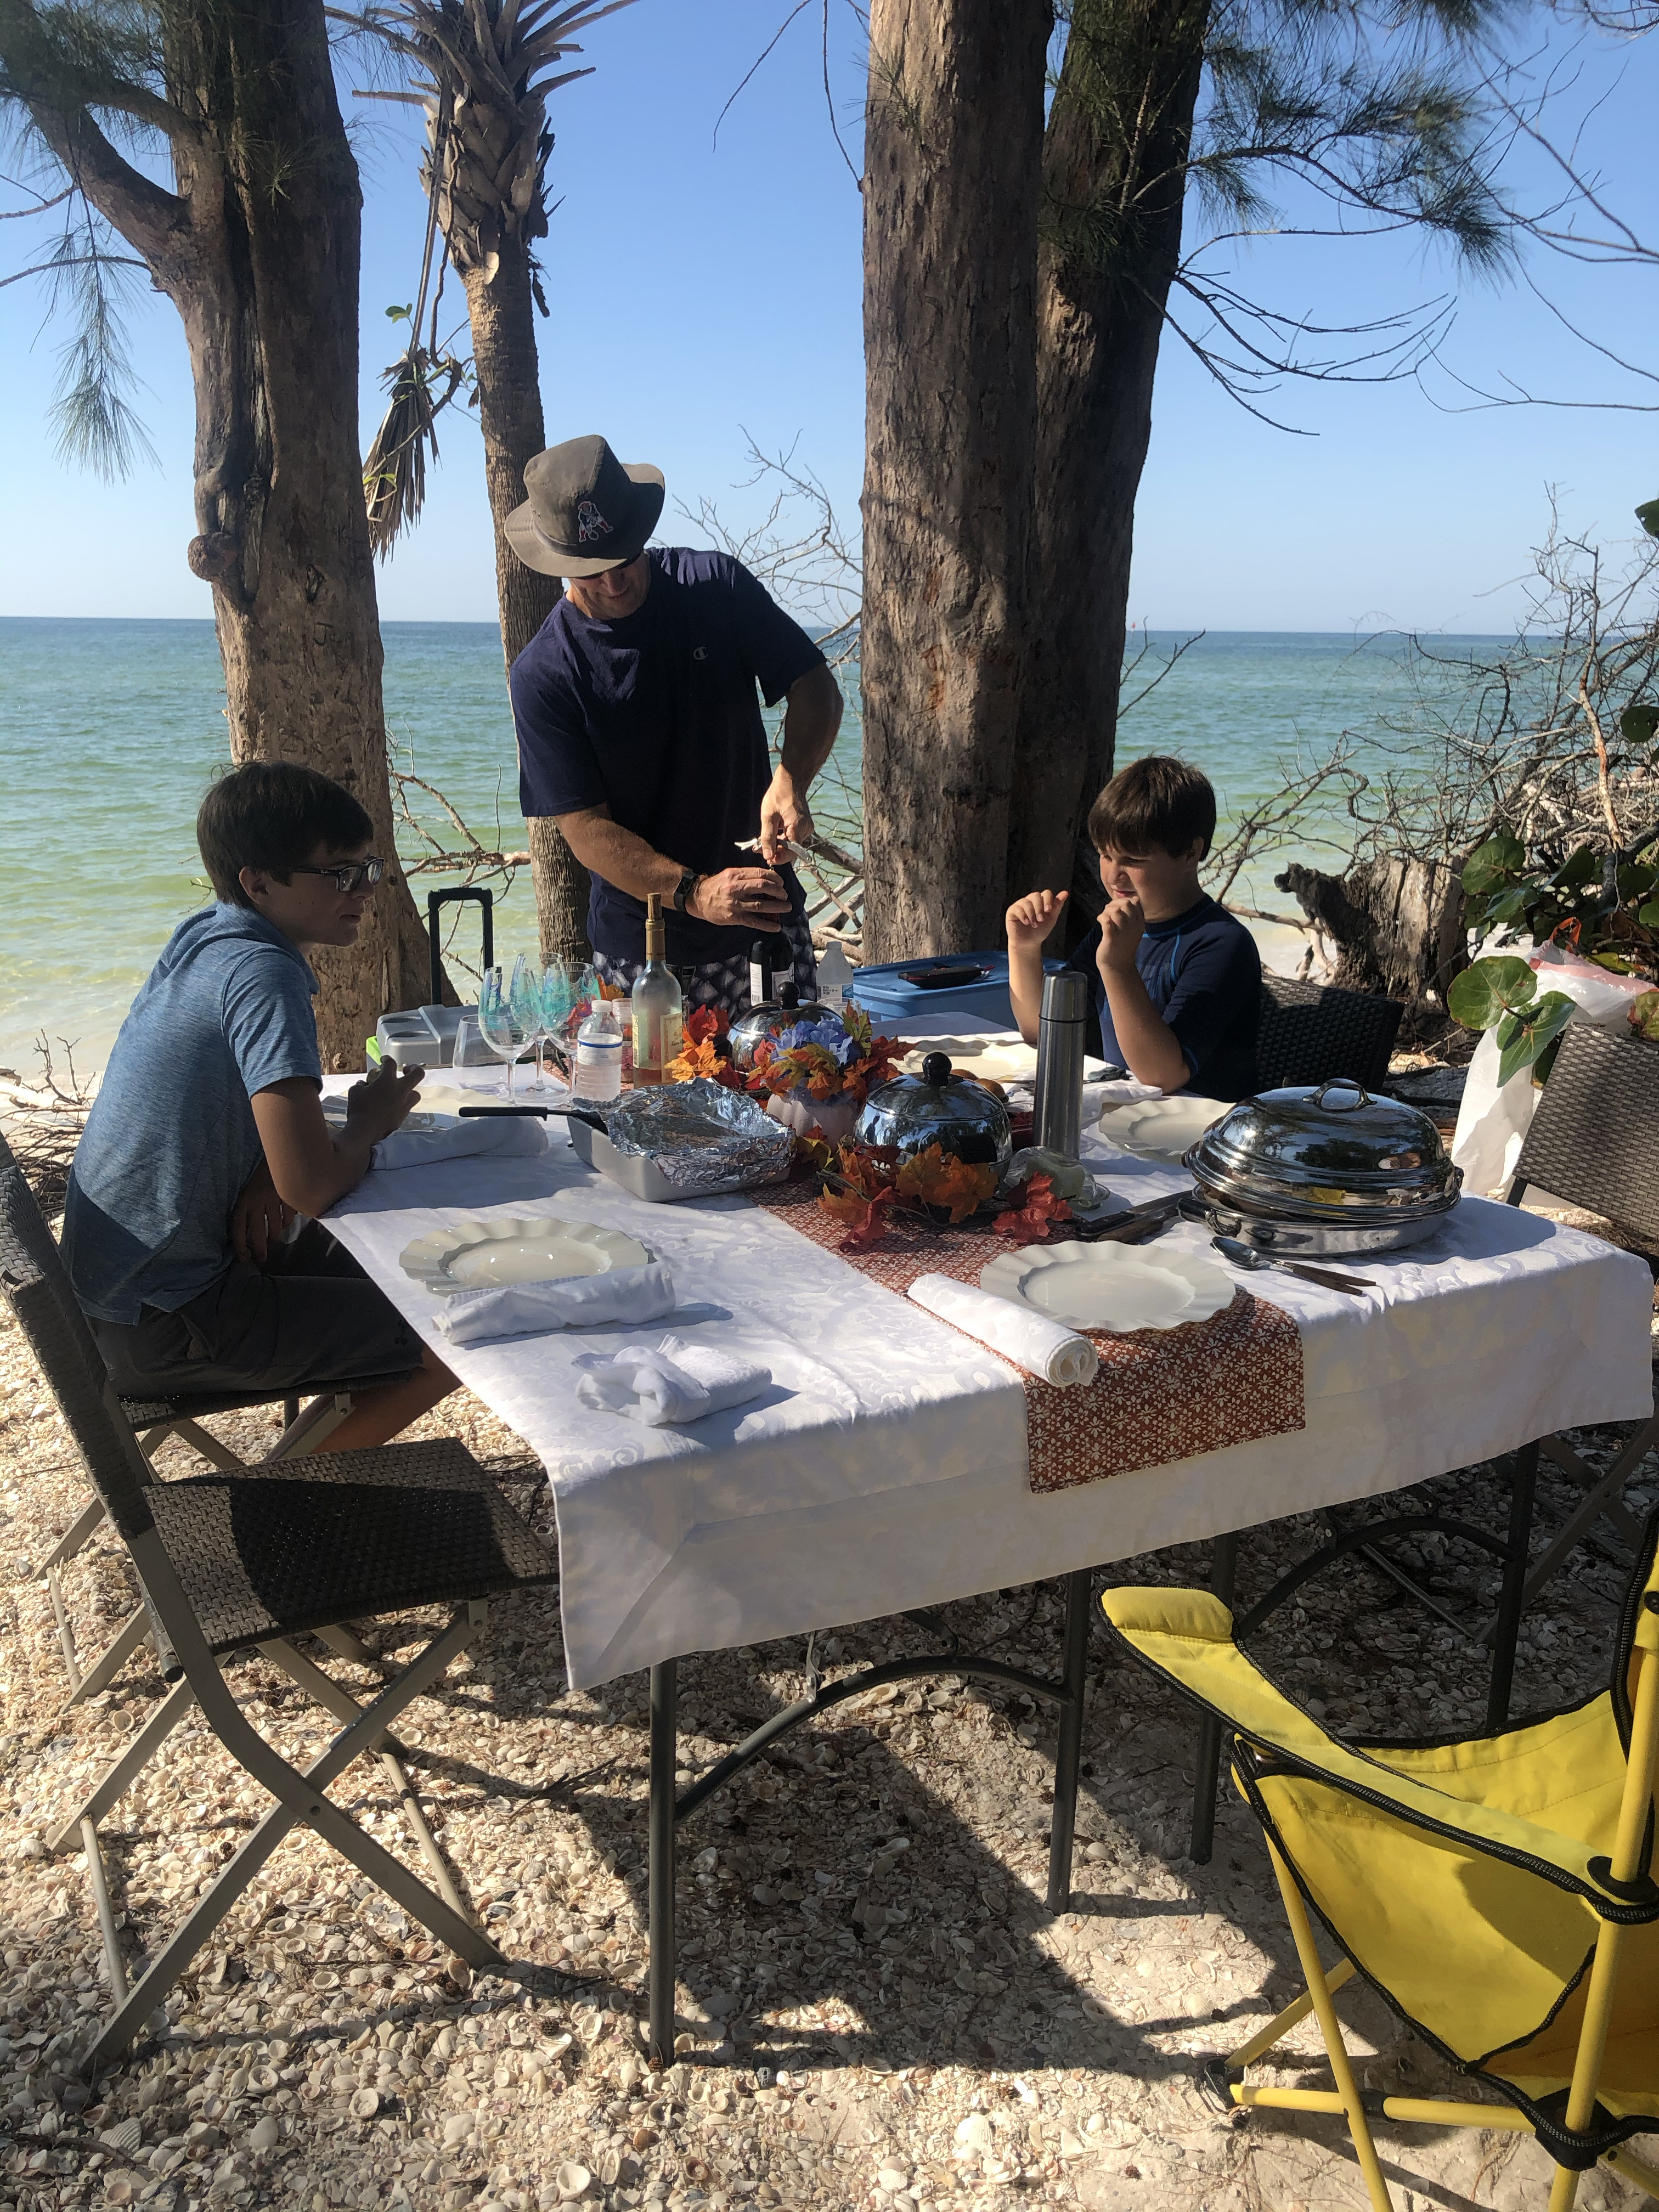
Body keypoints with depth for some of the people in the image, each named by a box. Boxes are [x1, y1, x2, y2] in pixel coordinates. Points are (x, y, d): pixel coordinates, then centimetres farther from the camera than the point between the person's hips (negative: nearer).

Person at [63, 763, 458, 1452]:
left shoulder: (203, 936, 5)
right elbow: (310, 1186, -29)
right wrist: (368, 1123, -8)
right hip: (162, 1330, -9)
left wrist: (264, 1172, -4)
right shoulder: (264, 975, -23)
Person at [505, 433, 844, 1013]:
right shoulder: (543, 675, -10)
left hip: (765, 916, 2)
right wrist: (693, 892, -28)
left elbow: (815, 687, 1)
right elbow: (584, 827, -13)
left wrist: (790, 780, -20)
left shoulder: (716, 585, -2)